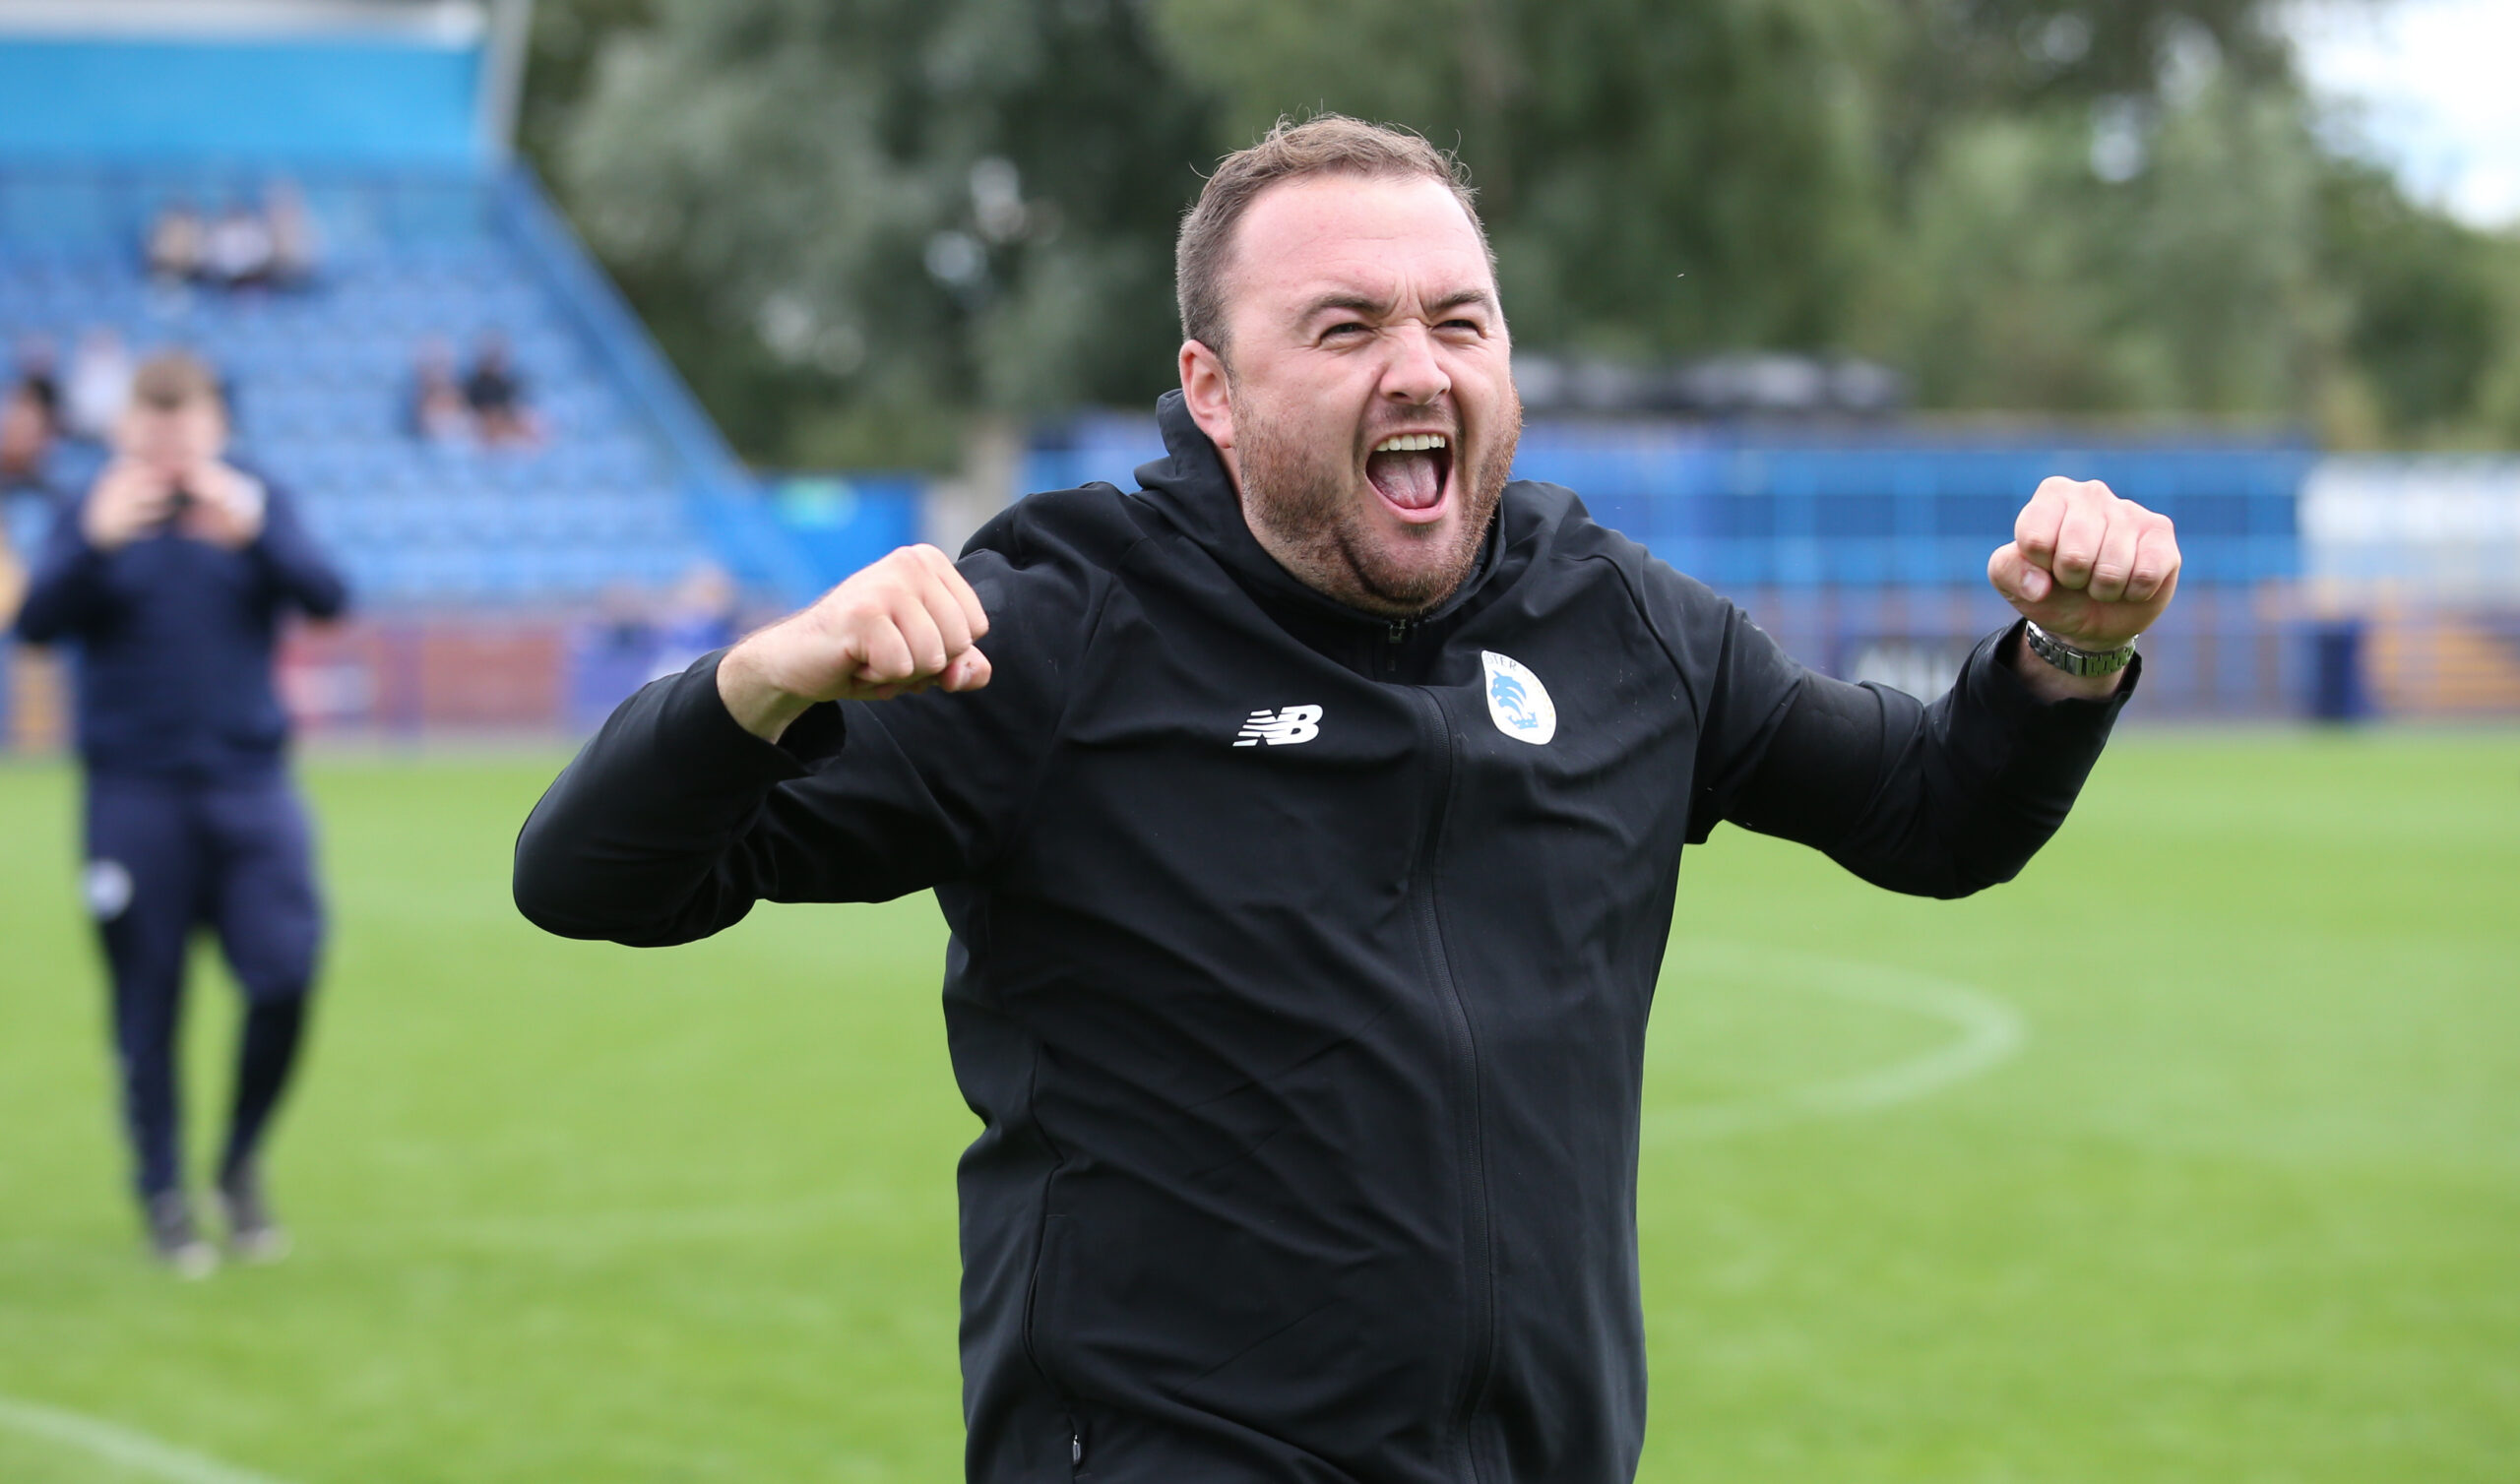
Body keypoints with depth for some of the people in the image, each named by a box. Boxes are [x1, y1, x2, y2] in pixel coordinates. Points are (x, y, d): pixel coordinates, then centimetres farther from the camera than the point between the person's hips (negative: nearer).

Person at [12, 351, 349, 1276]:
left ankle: (242, 1163, 12)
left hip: (249, 780, 1)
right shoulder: (95, 512, 3)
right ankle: (162, 1193, 15)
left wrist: (253, 536, -24)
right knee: (148, 1000, 3)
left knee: (285, 976, -9)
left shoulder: (256, 503, 6)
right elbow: (36, 622, -9)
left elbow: (327, 600, -8)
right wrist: (97, 544, -24)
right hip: (134, 791, -1)